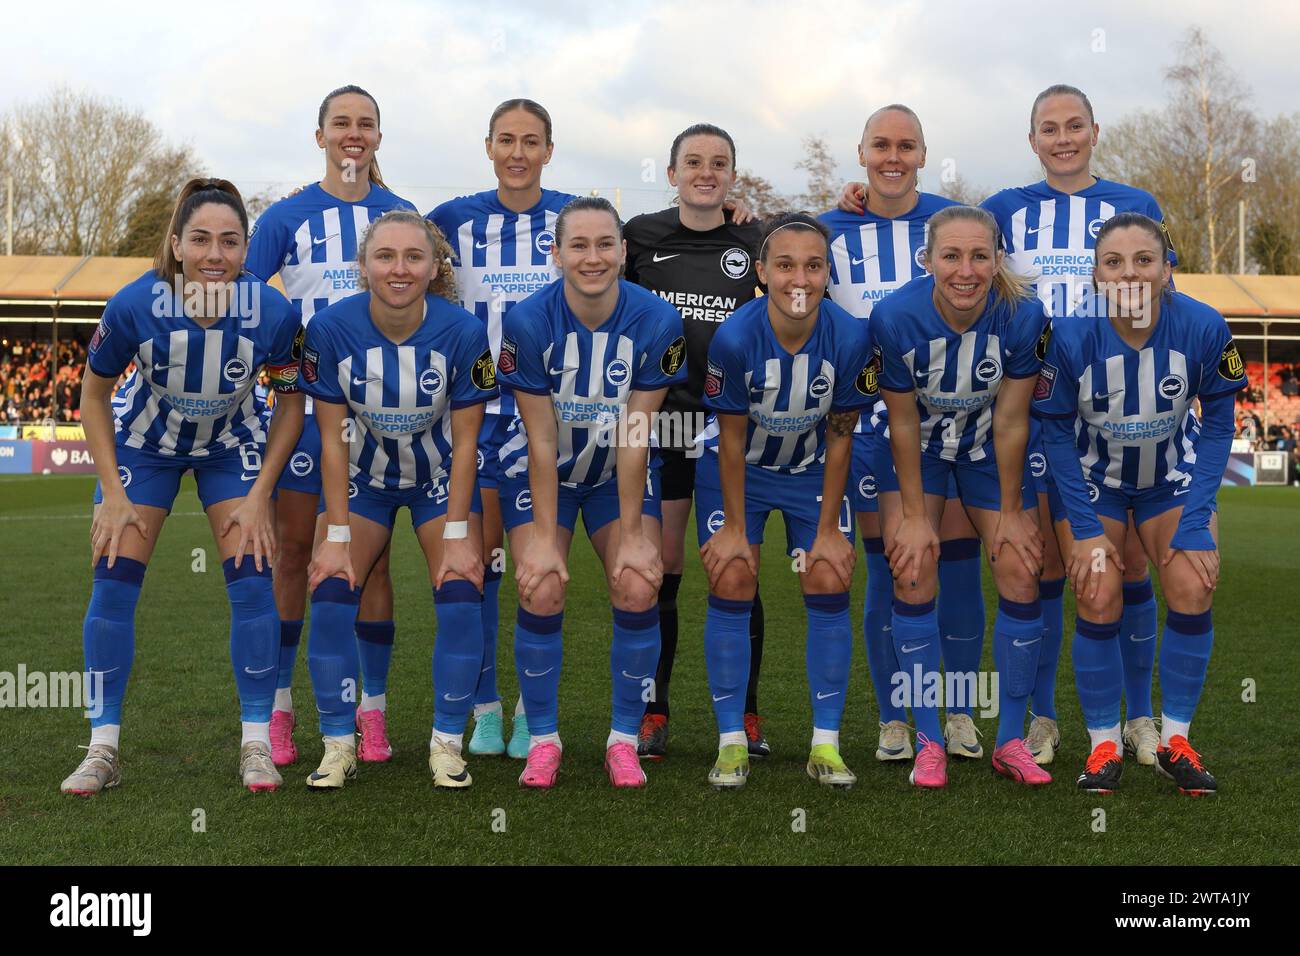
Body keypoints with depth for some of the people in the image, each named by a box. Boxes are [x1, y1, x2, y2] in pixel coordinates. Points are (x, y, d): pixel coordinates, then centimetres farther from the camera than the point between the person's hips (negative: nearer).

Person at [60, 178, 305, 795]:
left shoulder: (273, 313, -30)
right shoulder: (134, 305, -30)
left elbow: (291, 402, -11)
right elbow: (94, 396, -12)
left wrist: (259, 496, -14)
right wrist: (115, 495, -14)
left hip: (232, 447, 0)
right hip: (143, 443, 0)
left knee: (251, 579, -10)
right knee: (113, 580, -7)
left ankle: (256, 745, 3)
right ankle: (103, 749, 5)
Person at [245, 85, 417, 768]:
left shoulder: (400, 215, 8)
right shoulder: (287, 216, 3)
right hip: (307, 398, -1)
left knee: (372, 554, 4)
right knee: (293, 550, 1)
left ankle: (373, 710, 13)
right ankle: (276, 709, 11)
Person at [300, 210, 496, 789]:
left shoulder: (463, 331, -23)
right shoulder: (330, 328, -21)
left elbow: (465, 441, -14)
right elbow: (333, 438, -14)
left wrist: (457, 533, -16)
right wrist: (336, 534, -16)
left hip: (440, 477, 0)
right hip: (362, 478, 1)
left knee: (461, 595, -15)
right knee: (330, 594, -13)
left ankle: (446, 743, 0)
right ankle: (339, 746, 1)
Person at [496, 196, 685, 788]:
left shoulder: (657, 322, -20)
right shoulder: (527, 322, -23)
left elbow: (634, 438, -16)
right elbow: (542, 442, -19)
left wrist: (632, 534, -15)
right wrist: (543, 538, -17)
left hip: (620, 473, 1)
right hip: (541, 471, -1)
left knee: (639, 590, -14)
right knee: (541, 593, -15)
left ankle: (624, 739, 4)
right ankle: (542, 739, 4)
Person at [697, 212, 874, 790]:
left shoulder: (850, 337, -24)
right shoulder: (734, 337, -29)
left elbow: (839, 439, -13)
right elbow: (732, 440, -18)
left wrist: (828, 530, -9)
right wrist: (733, 526, -12)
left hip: (811, 470, 2)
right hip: (737, 468, -2)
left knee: (830, 585, -6)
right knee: (731, 585, -8)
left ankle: (826, 744, 4)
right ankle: (732, 742, 3)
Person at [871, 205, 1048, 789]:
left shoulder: (1023, 315, -26)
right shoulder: (895, 317, -29)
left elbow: (1010, 423, -16)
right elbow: (903, 423, -18)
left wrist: (1011, 512, -8)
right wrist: (914, 516, -13)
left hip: (988, 449, 1)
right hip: (916, 447, -1)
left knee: (1021, 573, -6)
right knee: (914, 572, -13)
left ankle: (1011, 739, 8)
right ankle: (929, 742, -2)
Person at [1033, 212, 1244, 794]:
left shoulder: (1204, 328, -25)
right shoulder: (1071, 335, -28)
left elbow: (1217, 427, -11)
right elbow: (1057, 434, -15)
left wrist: (1195, 521, -15)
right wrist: (1085, 529, -16)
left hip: (1172, 477, 1)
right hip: (1093, 479, -1)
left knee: (1193, 591, -12)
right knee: (1098, 600, -11)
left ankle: (1175, 741, 6)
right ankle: (1104, 746, 7)